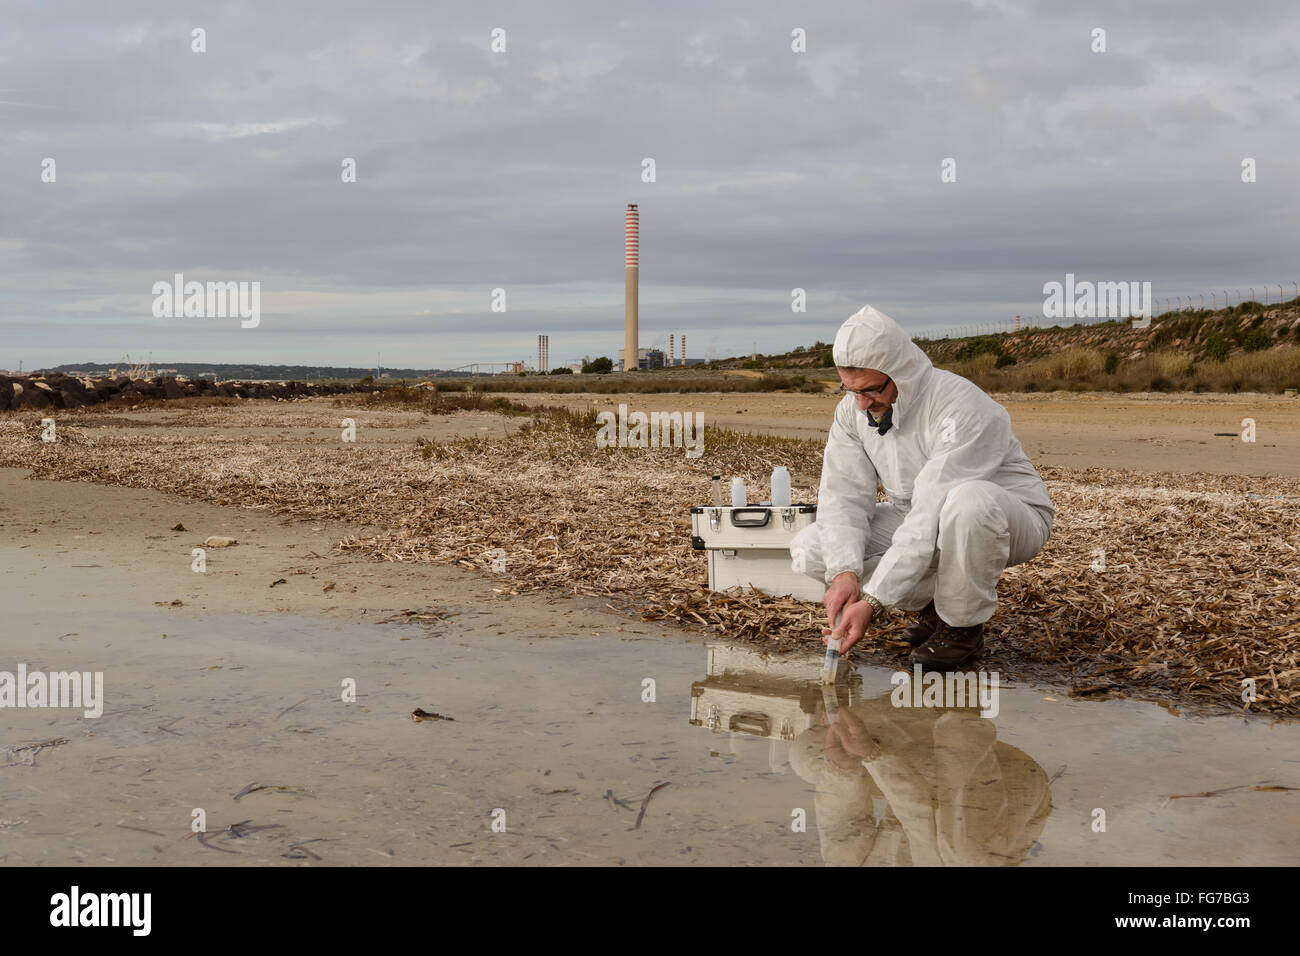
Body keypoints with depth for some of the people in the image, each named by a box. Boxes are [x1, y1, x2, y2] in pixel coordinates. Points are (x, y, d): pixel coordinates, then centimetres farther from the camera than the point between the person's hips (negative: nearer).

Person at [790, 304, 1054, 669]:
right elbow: (843, 497, -12)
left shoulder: (964, 410, -32)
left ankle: (963, 623, -17)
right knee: (808, 548, -12)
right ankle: (935, 603, 2)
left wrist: (873, 602, -37)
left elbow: (931, 519, -35)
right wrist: (845, 573, -30)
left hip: (1011, 519, -6)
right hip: (915, 517, 6)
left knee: (969, 501, -43)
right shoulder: (852, 410, -9)